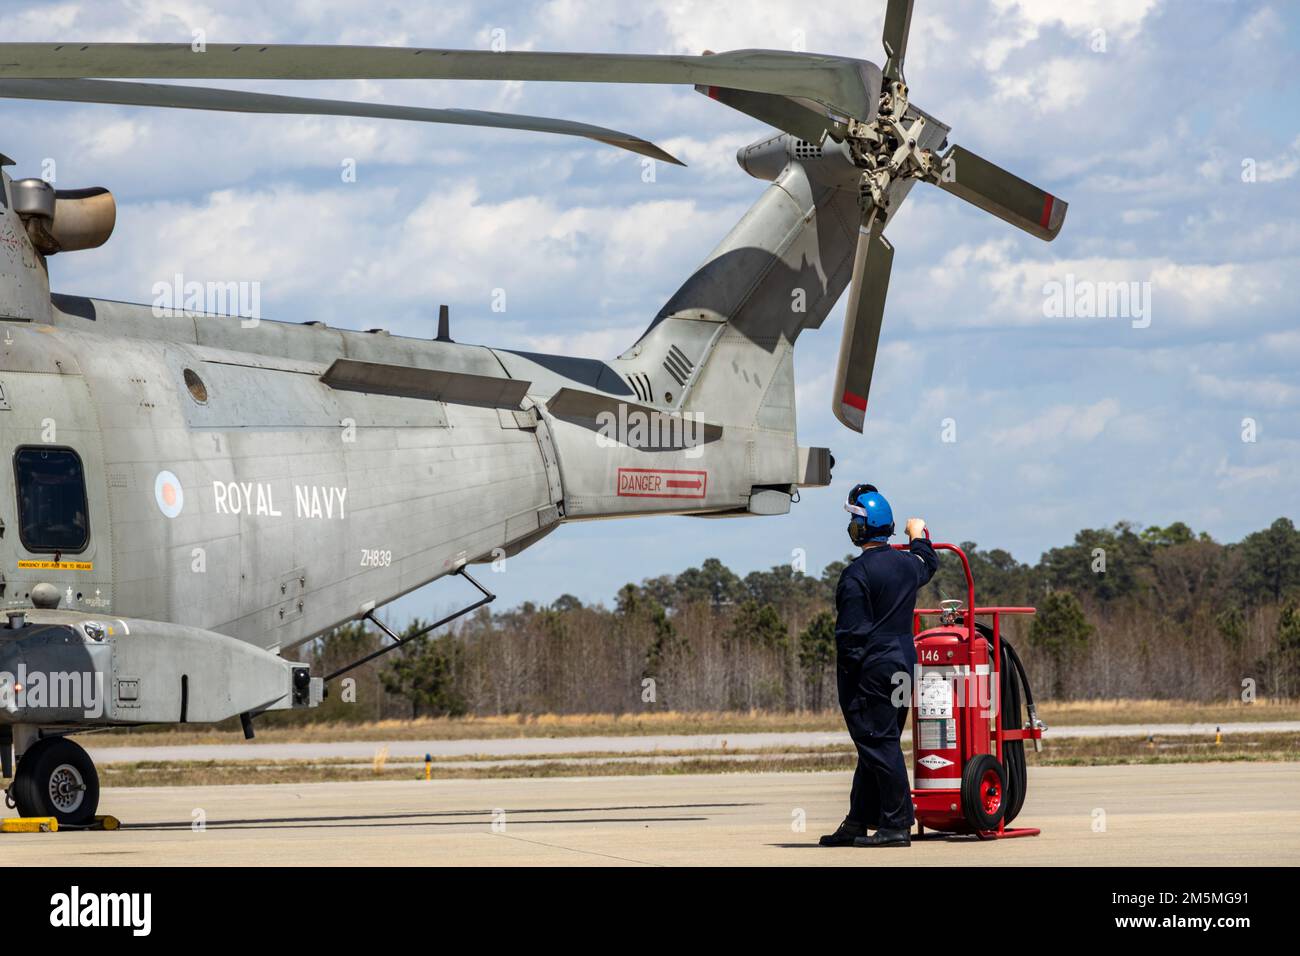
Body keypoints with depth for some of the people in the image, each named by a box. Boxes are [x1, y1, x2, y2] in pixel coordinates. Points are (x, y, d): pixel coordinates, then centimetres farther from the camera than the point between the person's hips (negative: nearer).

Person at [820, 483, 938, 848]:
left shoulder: (857, 573, -15)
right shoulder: (907, 564, 8)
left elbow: (851, 631, -16)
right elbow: (928, 564, 34)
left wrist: (846, 672, -8)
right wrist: (919, 536, 53)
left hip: (869, 668, -8)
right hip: (904, 662, 8)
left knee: (879, 745, -6)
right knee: (880, 743, 12)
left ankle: (896, 824, -8)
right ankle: (858, 824, 18)